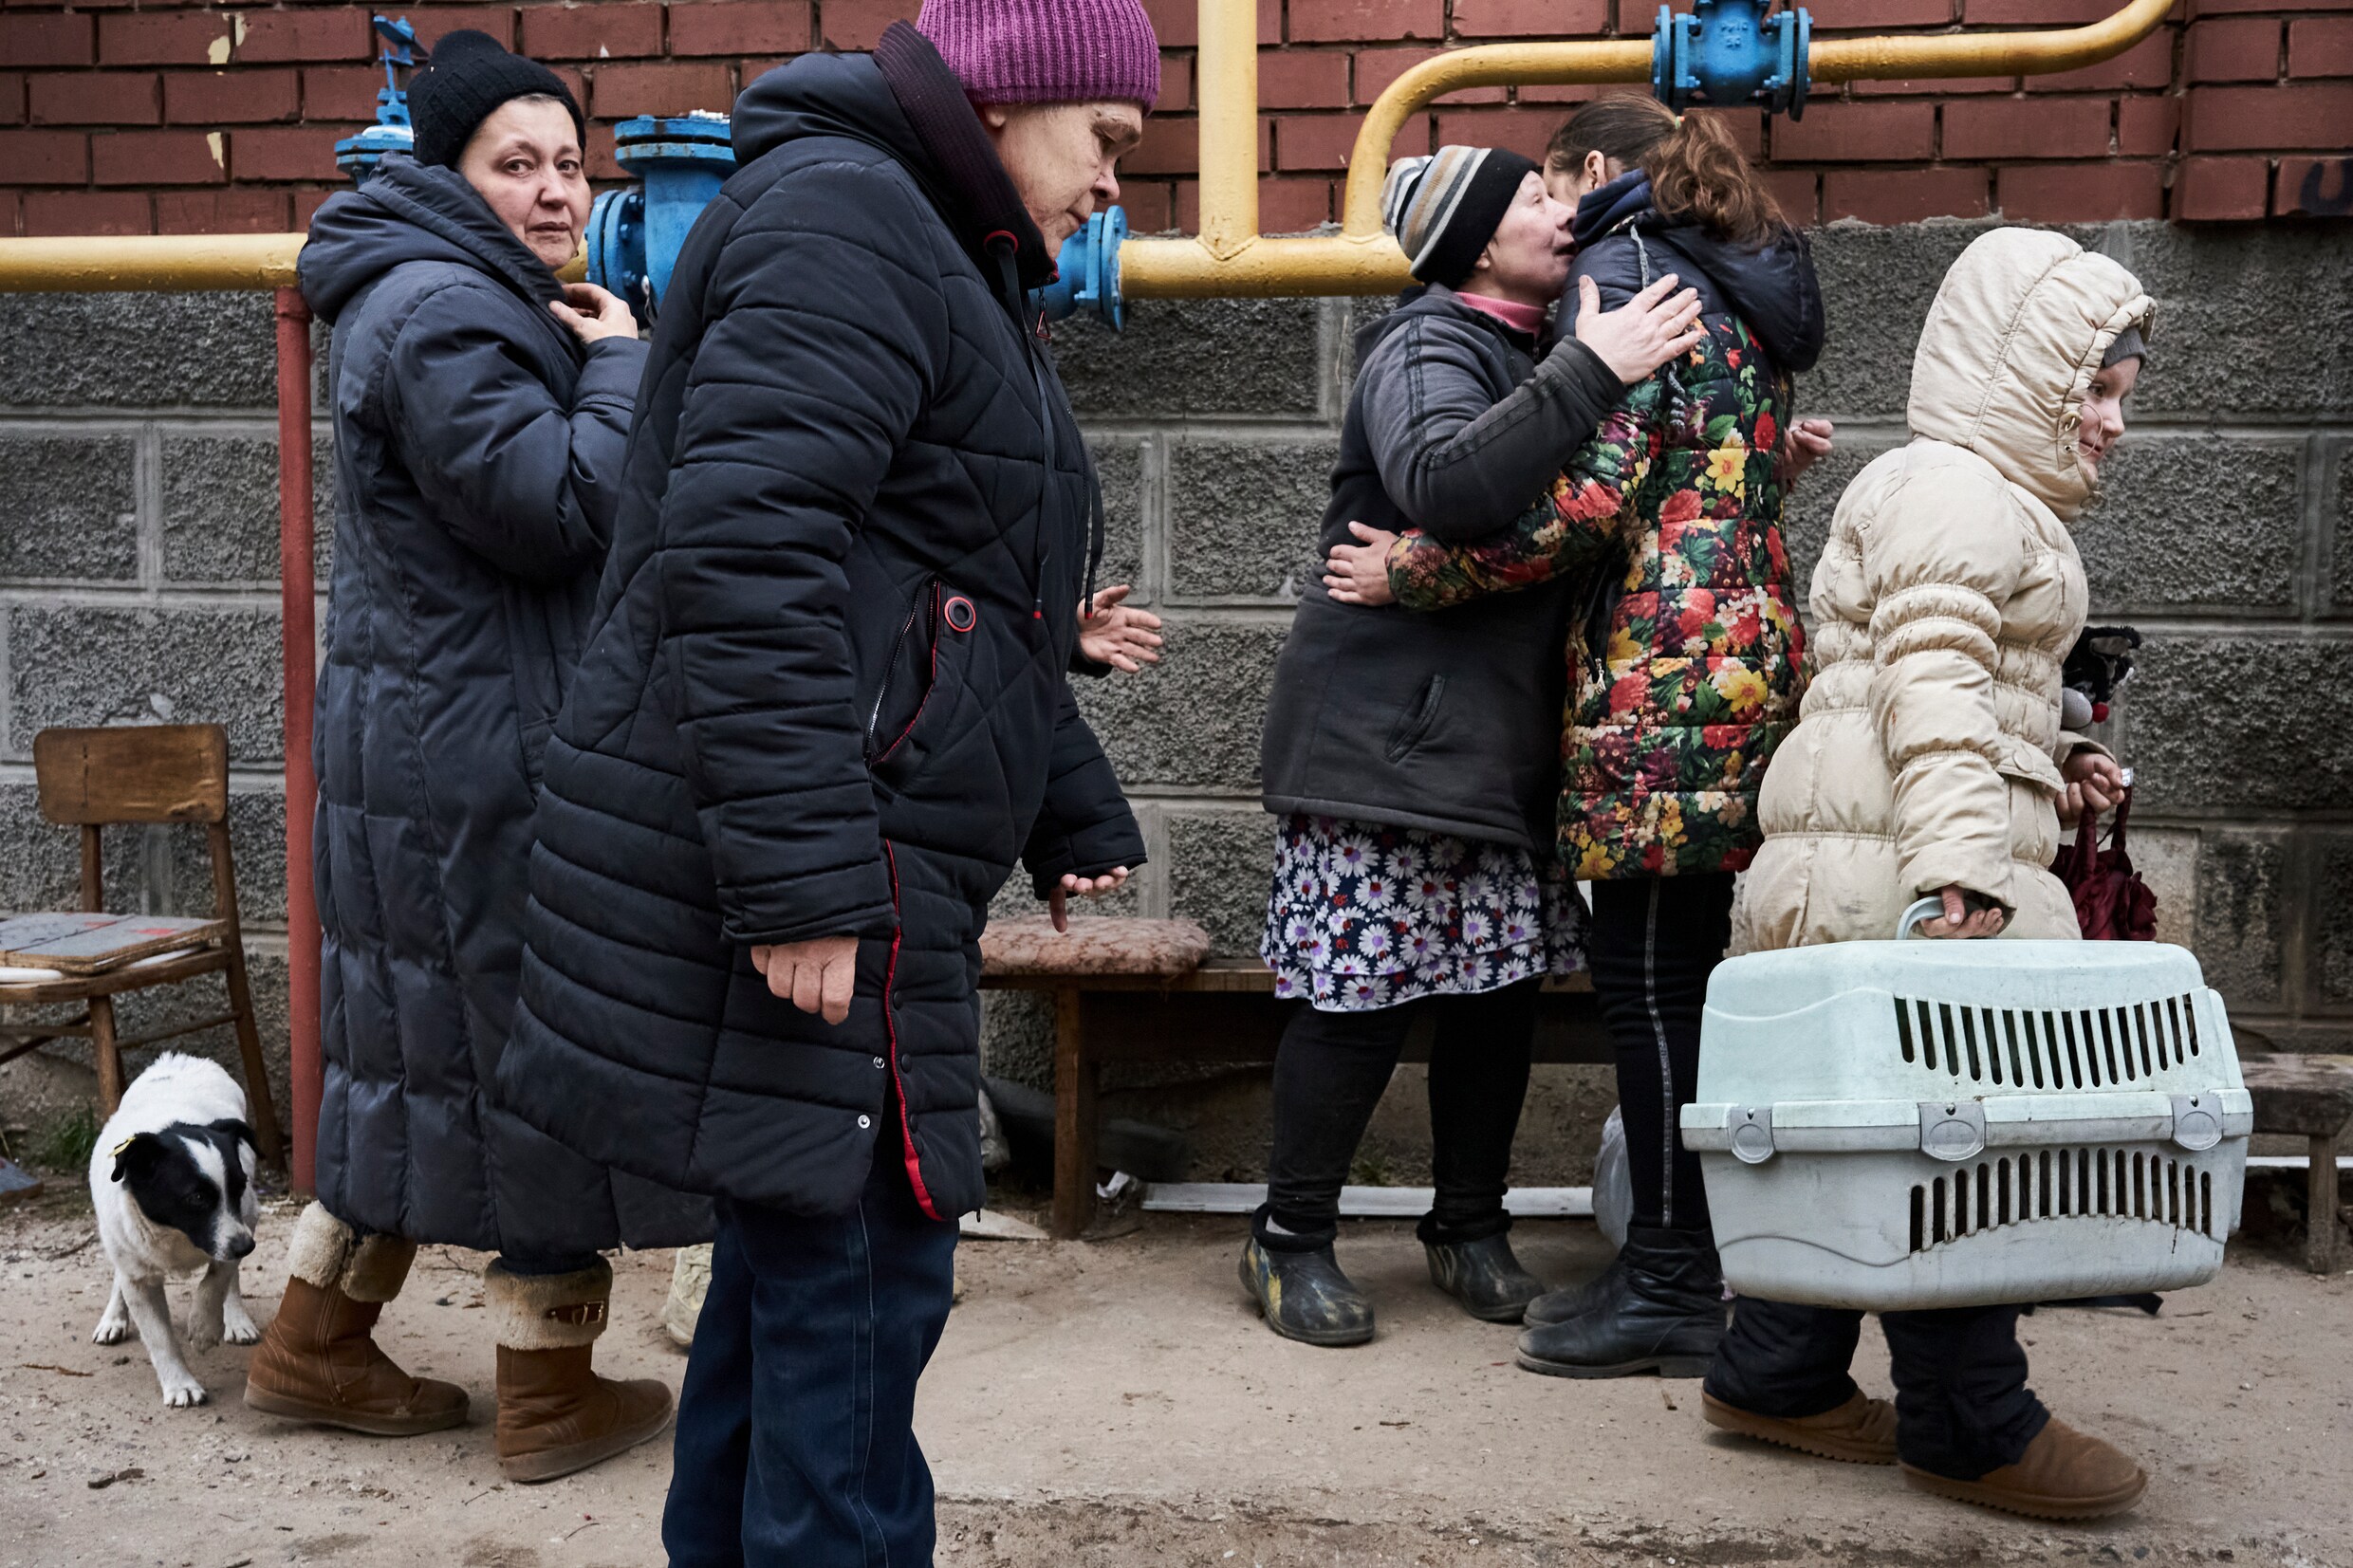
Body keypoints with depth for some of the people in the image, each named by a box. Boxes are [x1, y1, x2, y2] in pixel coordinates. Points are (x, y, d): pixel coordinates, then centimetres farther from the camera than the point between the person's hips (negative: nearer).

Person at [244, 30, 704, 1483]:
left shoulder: (477, 302, 18)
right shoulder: (441, 313, -16)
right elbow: (558, 507, -24)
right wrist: (620, 364, -11)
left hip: (433, 745, 11)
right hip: (483, 759, -11)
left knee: (425, 1039, 17)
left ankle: (317, 1339, 29)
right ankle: (550, 1392, 12)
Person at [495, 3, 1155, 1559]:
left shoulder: (944, 263, 23)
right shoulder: (840, 213, -10)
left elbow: (974, 596, 29)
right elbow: (746, 548, -23)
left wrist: (1077, 819, 28)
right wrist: (802, 882, -26)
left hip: (842, 878, 11)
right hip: (809, 884, -11)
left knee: (793, 1265, 18)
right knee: (858, 1276, -5)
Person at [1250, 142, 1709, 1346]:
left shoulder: (1536, 355, 20)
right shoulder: (1428, 349, -10)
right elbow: (1444, 485, -31)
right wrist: (1589, 373, -30)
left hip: (1504, 737, 9)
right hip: (1387, 735, -9)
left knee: (1503, 982, 10)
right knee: (1361, 992, -4)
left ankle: (1470, 1228, 25)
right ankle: (1292, 1240, 11)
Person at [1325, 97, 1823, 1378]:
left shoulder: (1619, 272, -7)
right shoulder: (1742, 285, 22)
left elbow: (1591, 495, -16)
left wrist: (1413, 573, -9)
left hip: (1659, 676, -9)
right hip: (1747, 661, 9)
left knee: (1645, 984, -4)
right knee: (1677, 976, 12)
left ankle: (1672, 1294, 3)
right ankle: (1672, 1263, 20)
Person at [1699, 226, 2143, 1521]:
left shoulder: (1993, 503, 26)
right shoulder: (1953, 495, -10)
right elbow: (1934, 692, -22)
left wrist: (2047, 764, 19)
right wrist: (1963, 865, -30)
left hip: (1866, 874, 11)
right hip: (1899, 873, -11)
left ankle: (1775, 1378, 22)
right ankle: (1971, 1428, 6)